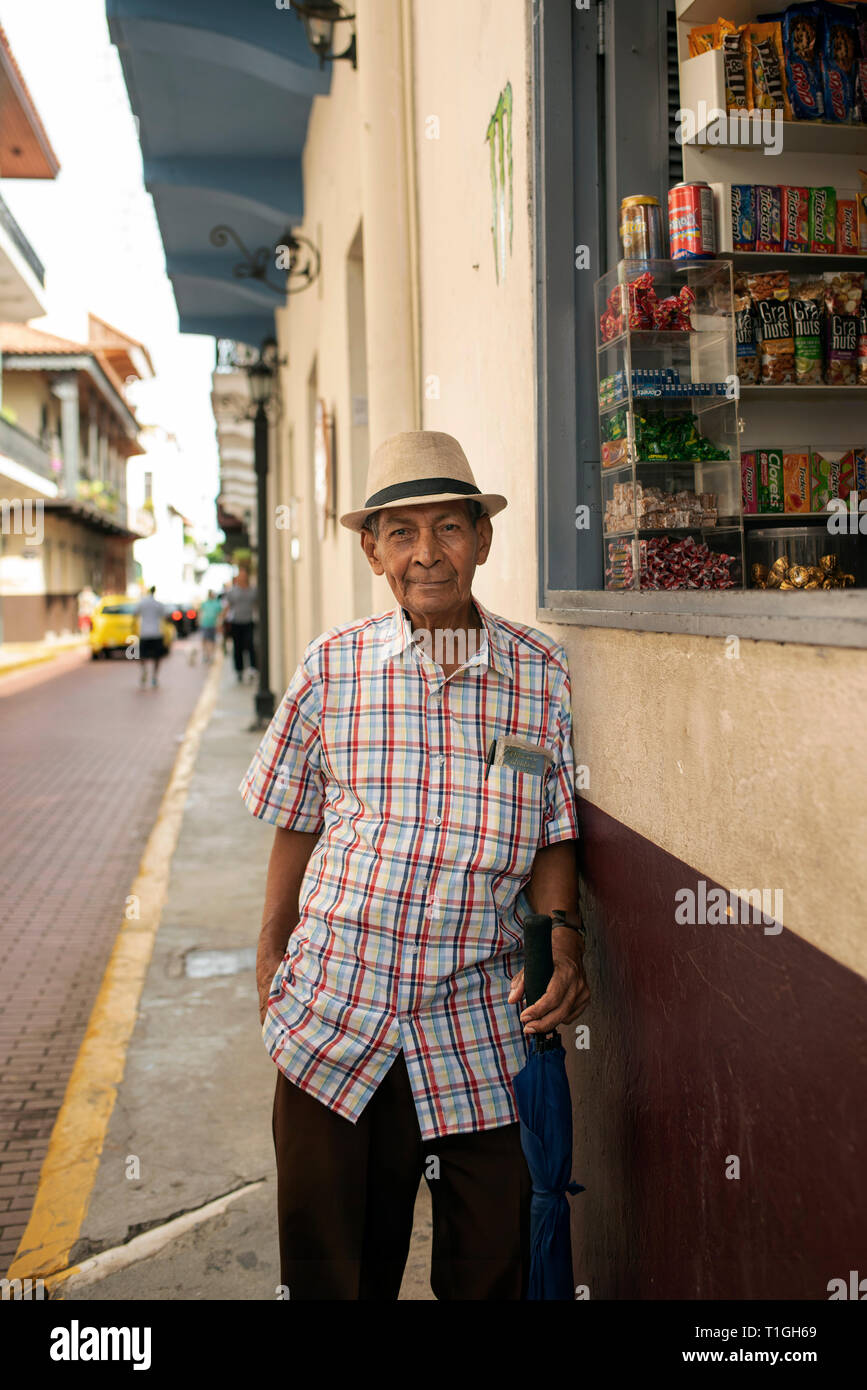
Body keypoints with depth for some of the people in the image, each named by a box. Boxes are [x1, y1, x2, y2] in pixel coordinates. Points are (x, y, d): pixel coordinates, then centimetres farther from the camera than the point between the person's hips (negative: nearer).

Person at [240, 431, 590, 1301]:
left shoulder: (540, 672, -2)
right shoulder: (333, 665, -1)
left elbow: (555, 831, 5)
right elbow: (296, 824, 9)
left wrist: (564, 942, -9)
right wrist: (272, 954, 15)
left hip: (479, 1016, 0)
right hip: (336, 1009, 0)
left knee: (491, 1260, 12)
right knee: (331, 1261, 14)